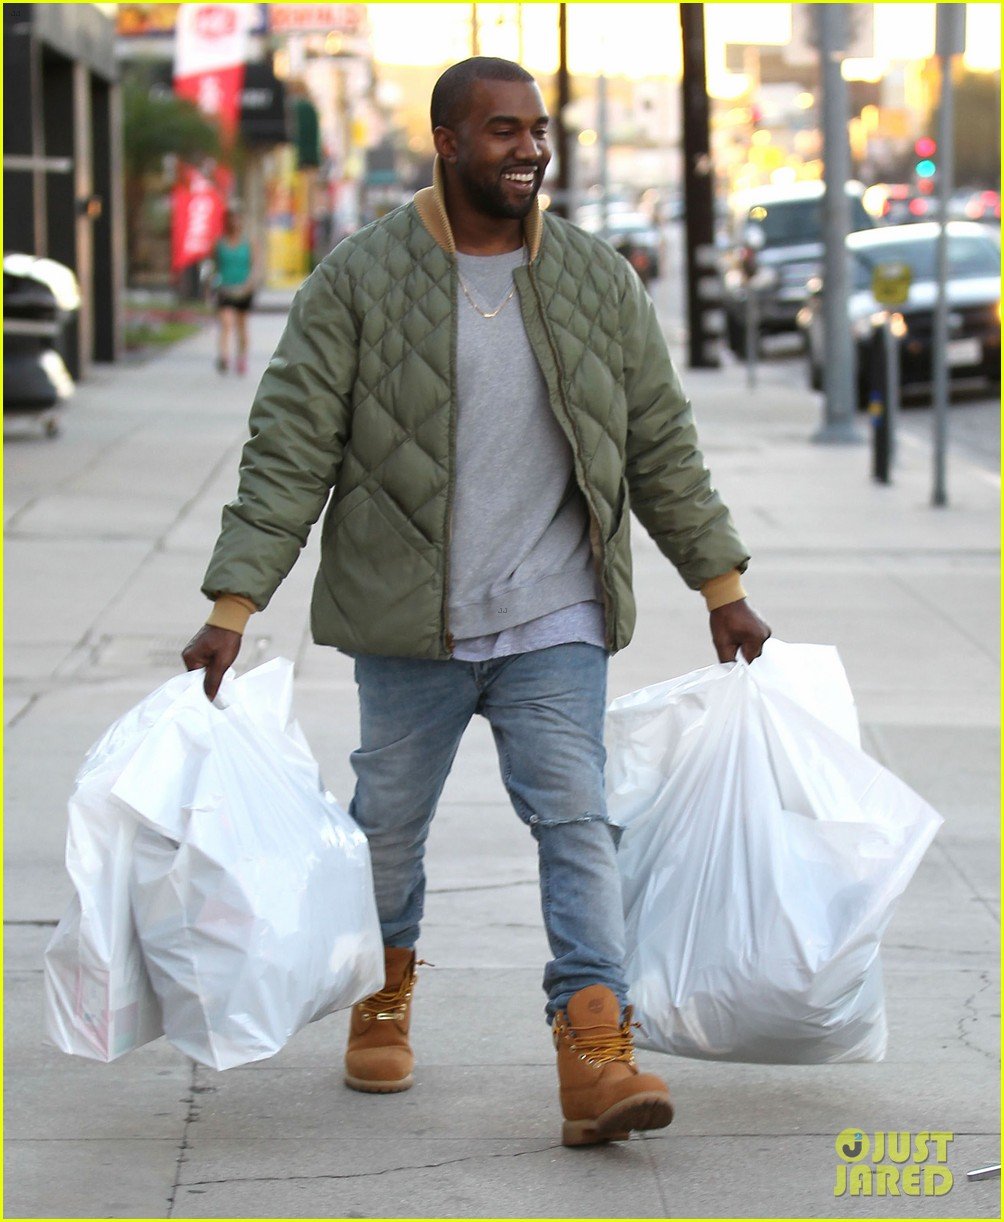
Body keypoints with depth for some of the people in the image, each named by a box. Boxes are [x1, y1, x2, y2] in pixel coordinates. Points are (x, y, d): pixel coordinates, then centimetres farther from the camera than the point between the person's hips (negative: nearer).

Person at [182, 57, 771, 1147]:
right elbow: (290, 451, -7)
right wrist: (233, 607, -13)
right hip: (408, 620, -1)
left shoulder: (597, 282, 4)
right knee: (389, 821, 12)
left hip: (553, 620, 1)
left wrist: (722, 587, 12)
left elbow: (663, 450, 11)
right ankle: (386, 991, 39)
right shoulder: (359, 280, -5)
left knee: (575, 817, -11)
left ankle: (594, 1055, -16)